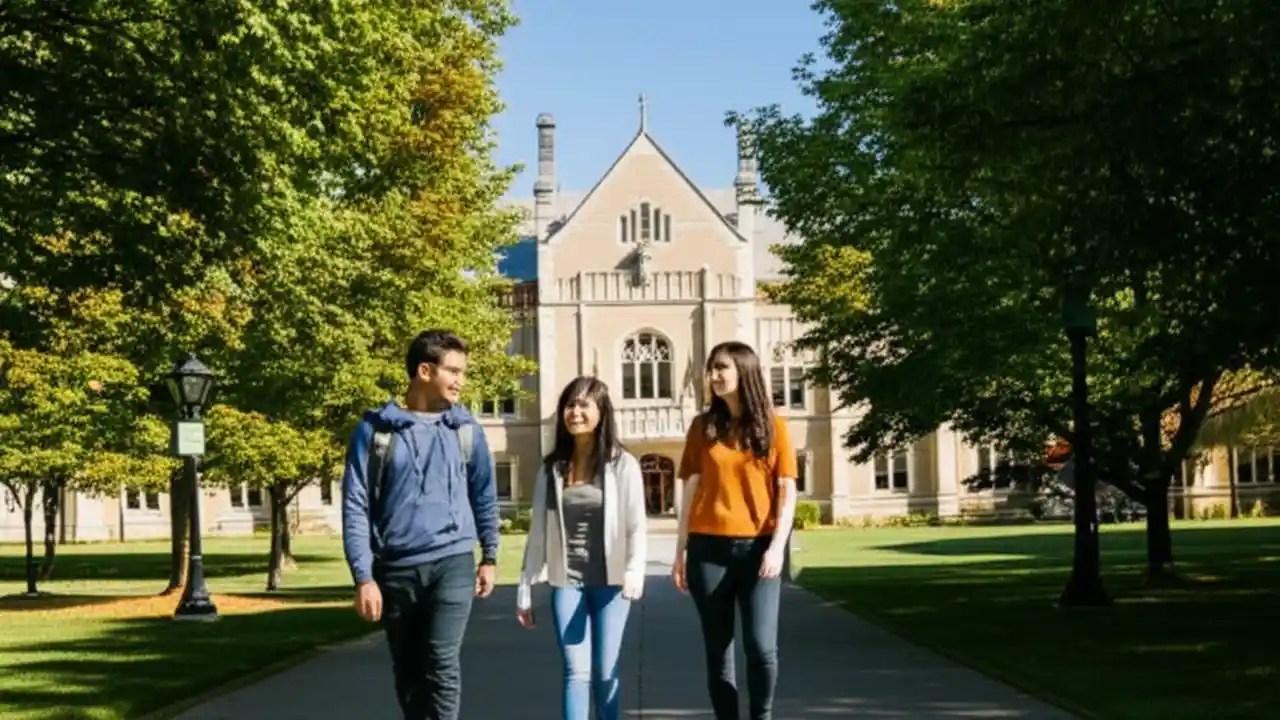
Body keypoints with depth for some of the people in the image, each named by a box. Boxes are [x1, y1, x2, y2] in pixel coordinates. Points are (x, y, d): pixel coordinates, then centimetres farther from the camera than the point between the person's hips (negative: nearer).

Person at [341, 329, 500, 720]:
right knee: (408, 672, 11)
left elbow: (483, 495, 14)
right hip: (395, 569, 0)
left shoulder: (465, 428, 4)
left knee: (442, 663, -12)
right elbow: (356, 507, -4)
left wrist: (489, 556, 15)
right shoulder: (376, 429, -3)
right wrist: (363, 576, -9)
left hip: (451, 563, 0)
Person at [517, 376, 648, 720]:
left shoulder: (622, 464, -2)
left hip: (610, 582, -1)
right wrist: (525, 589, 7)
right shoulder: (552, 467, 6)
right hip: (566, 582, 2)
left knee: (605, 673, 4)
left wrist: (635, 572, -21)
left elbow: (637, 526, -5)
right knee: (577, 672, -4)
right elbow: (538, 531, 8)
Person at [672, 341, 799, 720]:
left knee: (762, 647, -10)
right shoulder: (704, 427, 8)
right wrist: (680, 550, 5)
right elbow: (690, 491, 9)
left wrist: (778, 546, -9)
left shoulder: (772, 426, 5)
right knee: (718, 651, 4)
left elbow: (787, 492, 2)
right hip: (709, 549, 2)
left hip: (757, 548, -1)